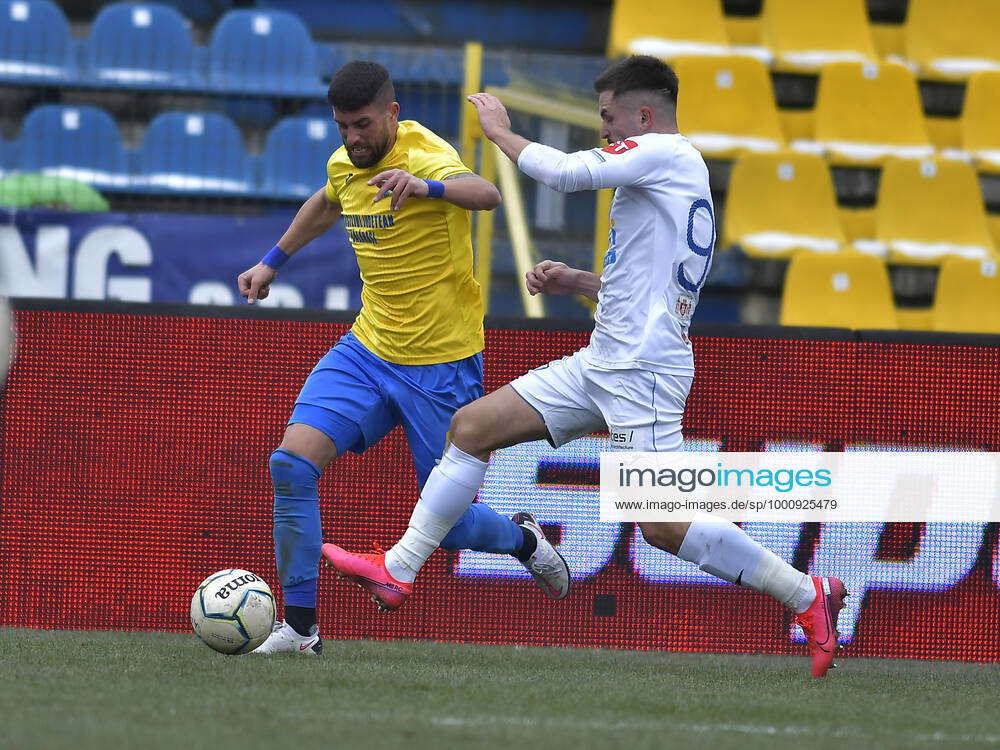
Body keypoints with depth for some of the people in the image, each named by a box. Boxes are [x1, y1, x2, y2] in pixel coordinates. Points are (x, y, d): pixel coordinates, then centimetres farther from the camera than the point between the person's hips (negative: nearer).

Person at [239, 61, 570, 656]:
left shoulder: (424, 155, -20)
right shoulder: (345, 163, 3)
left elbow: (486, 194, -43)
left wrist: (424, 186, -62)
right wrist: (273, 262, 33)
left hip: (441, 366, -6)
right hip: (368, 350, 6)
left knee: (448, 526, 1)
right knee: (292, 464, -14)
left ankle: (523, 541, 37)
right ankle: (300, 626, -6)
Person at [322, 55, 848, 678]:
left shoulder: (668, 154, -9)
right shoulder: (670, 174, 19)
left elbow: (567, 172, -18)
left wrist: (502, 133, -2)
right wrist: (579, 282, 17)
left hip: (642, 370, -10)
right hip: (602, 364, 10)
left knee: (664, 526, -14)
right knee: (471, 426, 6)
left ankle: (808, 596, -3)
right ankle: (400, 569, 10)